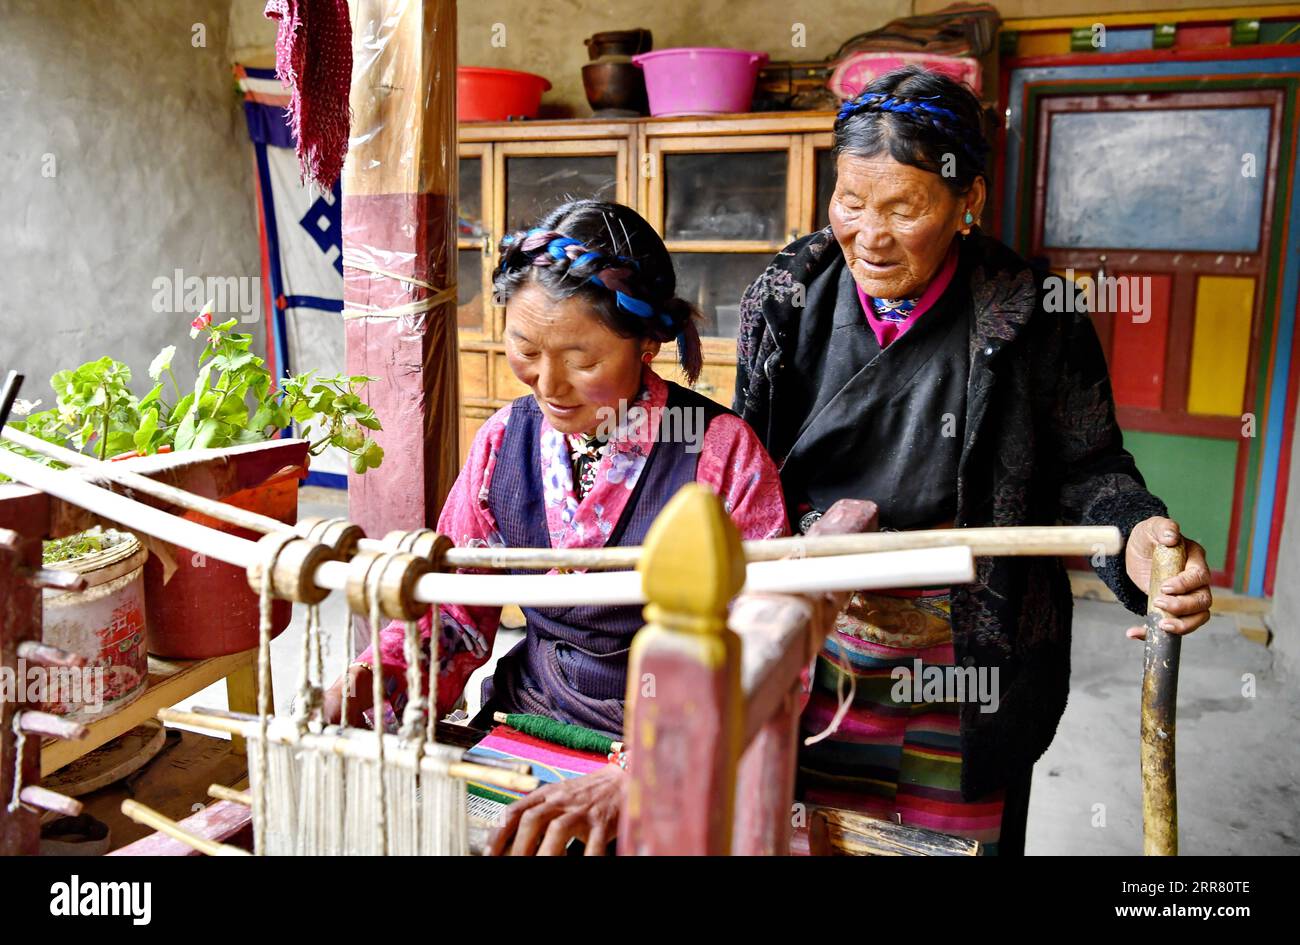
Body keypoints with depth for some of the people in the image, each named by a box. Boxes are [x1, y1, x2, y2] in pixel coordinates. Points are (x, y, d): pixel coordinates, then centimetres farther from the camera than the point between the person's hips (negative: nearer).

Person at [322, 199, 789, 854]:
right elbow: (455, 602, 5)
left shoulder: (723, 453, -13)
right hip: (525, 722, 4)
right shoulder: (505, 438, 1)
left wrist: (630, 780, -29)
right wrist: (362, 689, -13)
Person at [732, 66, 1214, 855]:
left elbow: (1087, 469, -2)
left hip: (966, 670, -2)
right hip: (806, 652, 3)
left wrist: (1134, 534, -23)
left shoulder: (1036, 320, -11)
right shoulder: (788, 299, -3)